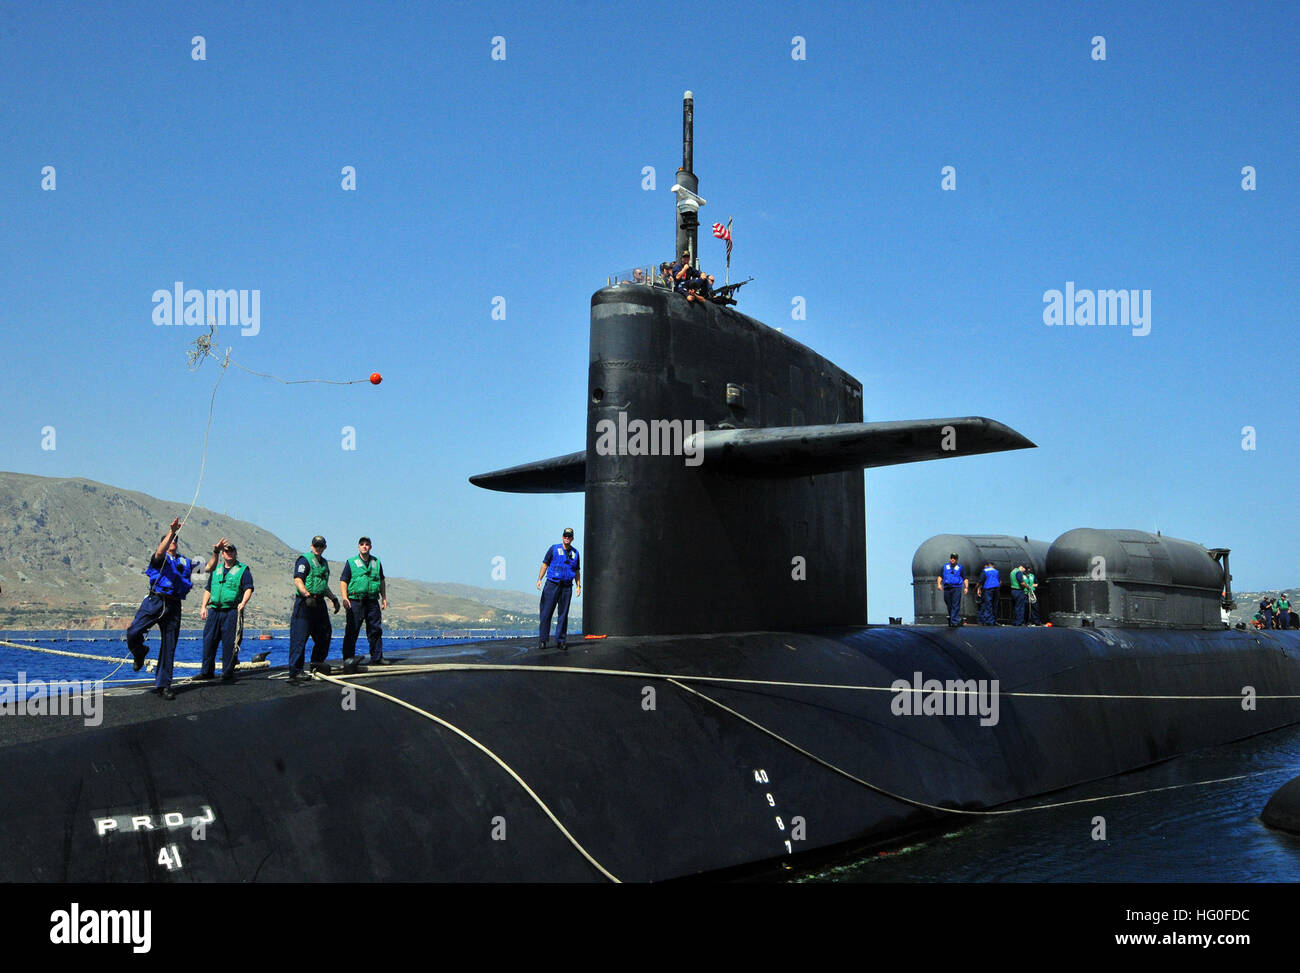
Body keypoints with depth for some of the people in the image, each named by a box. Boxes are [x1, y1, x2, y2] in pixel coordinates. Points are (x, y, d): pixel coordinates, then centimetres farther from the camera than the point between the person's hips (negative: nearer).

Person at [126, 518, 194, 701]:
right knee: (132, 633, -19)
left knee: (169, 647, 1)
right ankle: (139, 653, 16)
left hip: (173, 607, 3)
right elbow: (160, 552, -15)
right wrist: (172, 531, -26)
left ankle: (163, 685, 8)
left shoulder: (185, 562, 22)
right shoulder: (159, 558, 9)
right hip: (154, 601, -3)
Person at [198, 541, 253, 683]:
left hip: (232, 612, -5)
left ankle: (228, 673, 3)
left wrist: (243, 603, -22)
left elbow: (249, 589, -6)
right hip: (214, 611, 5)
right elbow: (208, 590, 22)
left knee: (229, 644, -4)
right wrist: (203, 606, 12)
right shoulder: (216, 570, 19)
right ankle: (207, 671, 14)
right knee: (208, 641, 4)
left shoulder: (243, 569, 4)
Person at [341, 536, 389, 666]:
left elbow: (382, 581, 22)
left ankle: (377, 657, 12)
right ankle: (347, 658, -1)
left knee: (376, 630, 5)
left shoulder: (376, 562, 15)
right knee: (352, 631, -5)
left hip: (372, 601, 4)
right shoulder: (351, 562, 4)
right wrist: (345, 598, -12)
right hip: (355, 601, -4)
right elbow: (343, 581, 0)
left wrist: (384, 598, 14)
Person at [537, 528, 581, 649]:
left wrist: (578, 586, 8)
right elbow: (545, 564, 4)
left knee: (563, 614, 3)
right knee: (546, 612, -5)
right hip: (552, 584, -3)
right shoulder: (554, 548, 4)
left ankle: (561, 640, 9)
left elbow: (577, 571, 18)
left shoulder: (575, 552, 13)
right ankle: (542, 639, 0)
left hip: (567, 586, 3)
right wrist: (539, 579, -6)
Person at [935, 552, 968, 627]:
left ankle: (955, 622, -14)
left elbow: (965, 579, 7)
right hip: (947, 588, 3)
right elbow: (940, 576, 14)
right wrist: (939, 584, -3)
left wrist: (966, 587, -7)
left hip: (956, 588, -3)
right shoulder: (945, 567, 18)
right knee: (949, 605, 5)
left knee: (956, 606, -11)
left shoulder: (960, 568, 11)